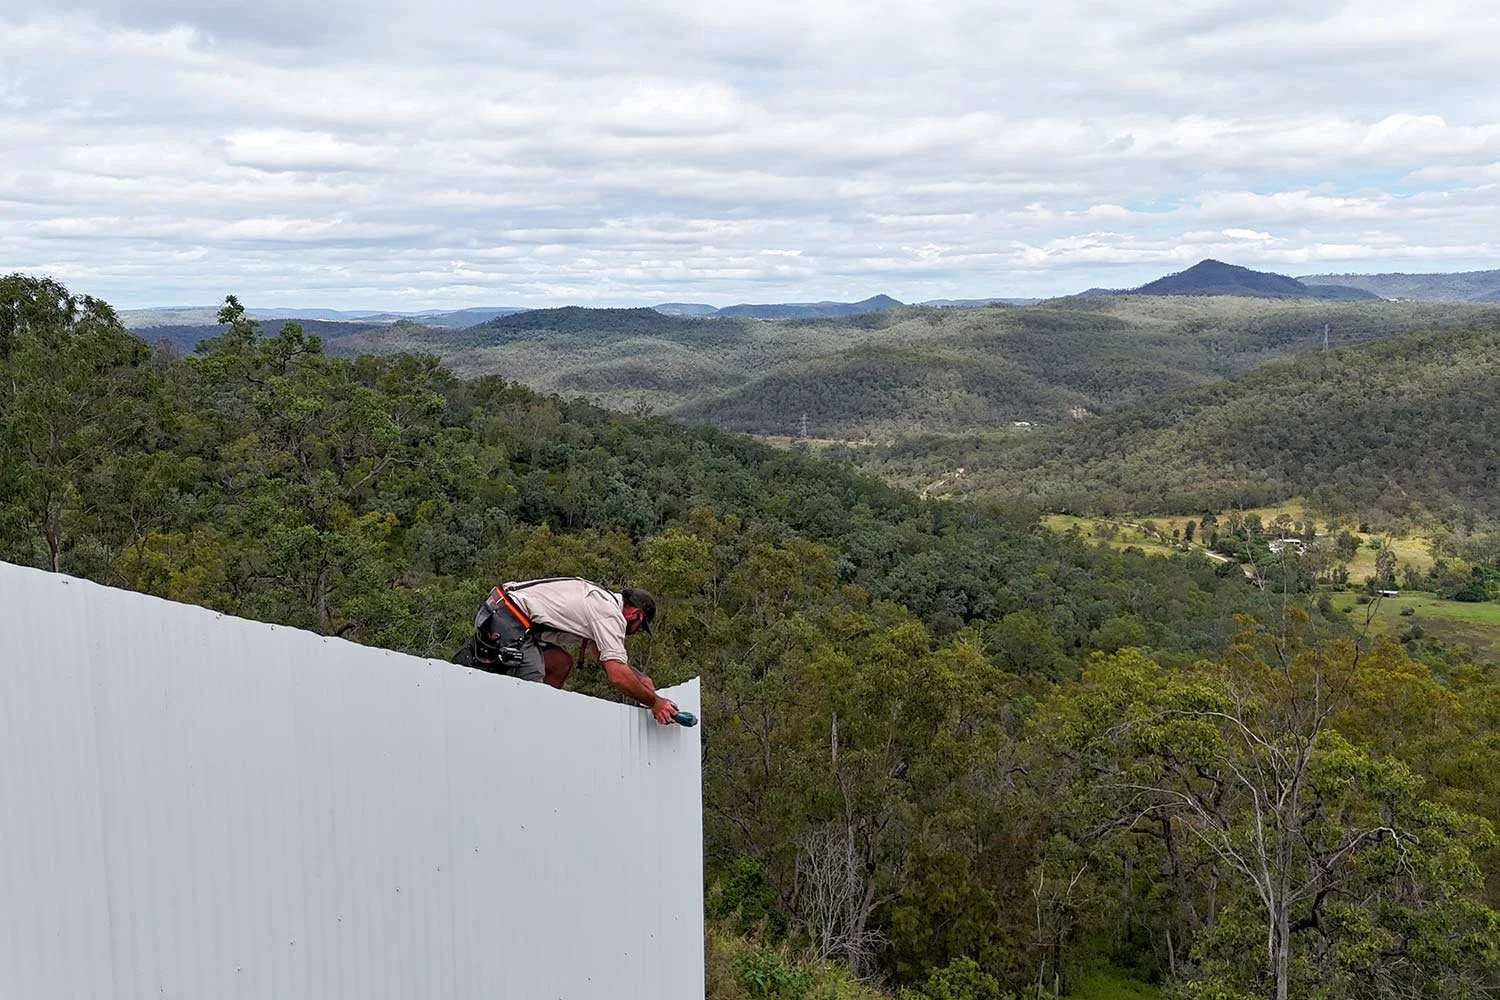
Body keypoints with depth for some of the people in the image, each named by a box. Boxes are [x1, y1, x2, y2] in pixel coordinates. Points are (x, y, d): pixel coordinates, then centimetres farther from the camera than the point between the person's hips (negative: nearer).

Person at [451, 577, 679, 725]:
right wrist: (654, 702, -6)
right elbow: (617, 675, -18)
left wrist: (640, 678, 17)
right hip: (507, 620, -10)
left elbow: (612, 659, 30)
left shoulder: (603, 601, 20)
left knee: (560, 664, 15)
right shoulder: (611, 614, -10)